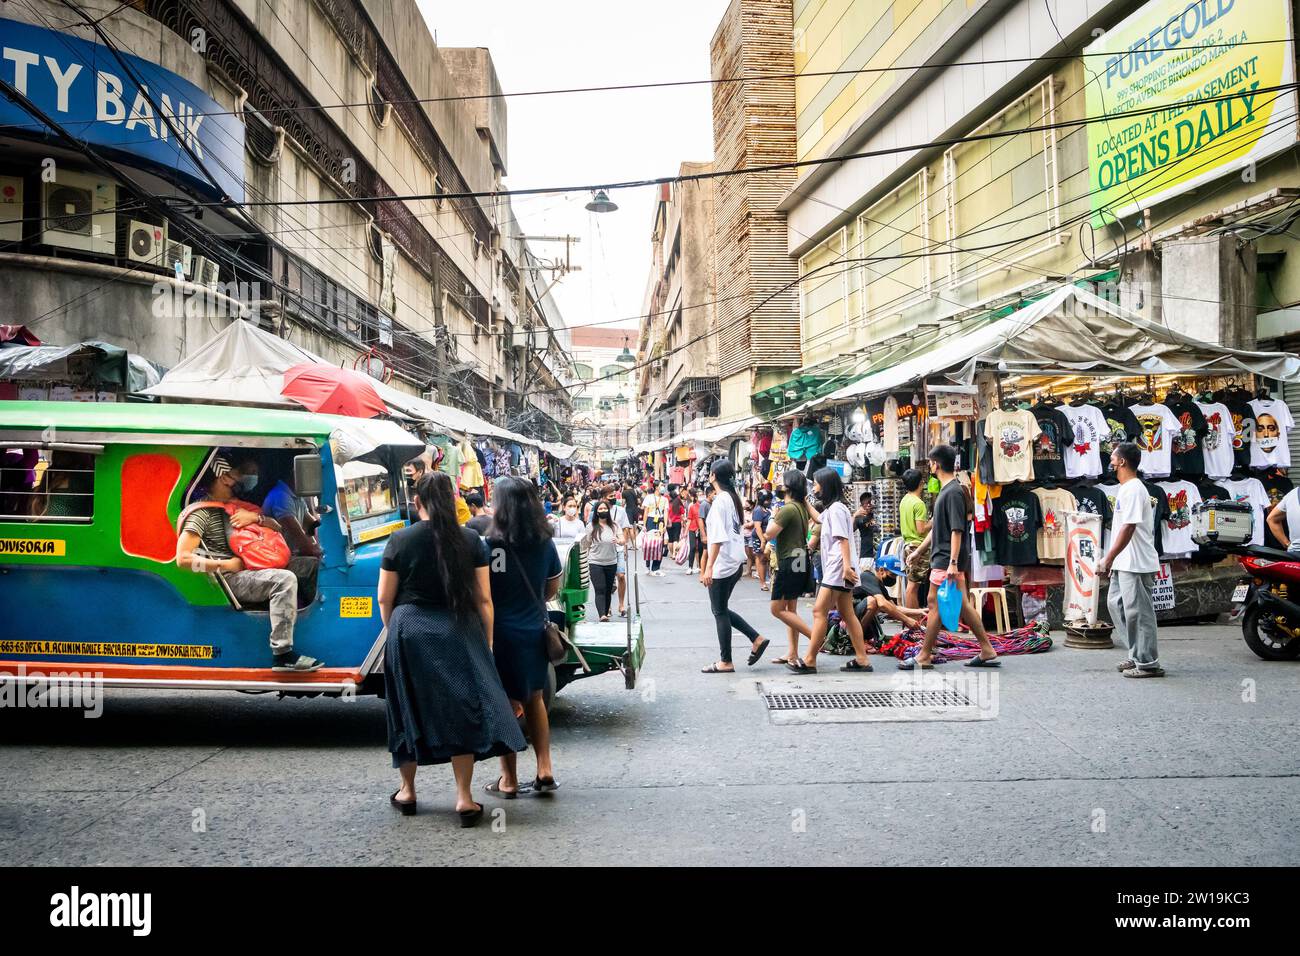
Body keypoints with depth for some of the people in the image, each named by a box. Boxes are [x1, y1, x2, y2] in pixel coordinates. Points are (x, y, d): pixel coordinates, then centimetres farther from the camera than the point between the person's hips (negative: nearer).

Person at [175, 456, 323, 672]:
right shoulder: (202, 512, -2)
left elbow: (276, 527, 22)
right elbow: (183, 558, -13)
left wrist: (256, 518, 1)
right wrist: (227, 565, -13)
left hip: (247, 573, 9)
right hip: (229, 580, -9)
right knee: (284, 580, -30)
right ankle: (282, 654, -33)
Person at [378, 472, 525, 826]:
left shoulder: (400, 540, -2)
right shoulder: (470, 540, -1)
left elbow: (384, 599, 2)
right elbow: (483, 600, -1)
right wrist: (487, 642, 7)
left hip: (408, 633, 1)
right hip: (458, 633, 0)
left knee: (410, 711, 13)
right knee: (462, 709, 5)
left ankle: (407, 791, 28)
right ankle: (464, 798, 4)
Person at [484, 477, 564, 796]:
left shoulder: (489, 546, -17)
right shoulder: (545, 544, -3)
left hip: (500, 634, -4)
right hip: (534, 632, 5)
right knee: (534, 700, 20)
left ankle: (508, 780, 14)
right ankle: (544, 770, 18)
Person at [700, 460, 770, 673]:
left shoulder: (720, 500, -15)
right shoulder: (733, 498, 12)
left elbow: (718, 537, -21)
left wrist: (708, 567, -23)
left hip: (722, 564, -9)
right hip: (735, 561, 9)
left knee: (720, 611, 0)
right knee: (721, 609, 16)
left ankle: (726, 662, 6)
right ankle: (757, 639, 13)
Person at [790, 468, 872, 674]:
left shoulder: (836, 508, -11)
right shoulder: (830, 509, 19)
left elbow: (843, 539, -20)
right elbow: (818, 519, 40)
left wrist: (846, 566, -25)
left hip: (838, 569, -11)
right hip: (836, 569, 11)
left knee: (819, 611, -11)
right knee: (847, 614, 8)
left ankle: (810, 661, -11)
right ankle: (862, 659, 8)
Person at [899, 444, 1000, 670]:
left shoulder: (953, 492, -15)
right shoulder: (946, 490, 15)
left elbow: (957, 530, -21)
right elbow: (937, 527, 23)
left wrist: (952, 563, -24)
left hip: (947, 560, -9)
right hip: (944, 558, 9)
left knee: (934, 603, -4)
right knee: (963, 605, 10)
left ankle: (924, 656, 2)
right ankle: (987, 652, 14)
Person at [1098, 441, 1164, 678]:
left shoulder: (1133, 490, -17)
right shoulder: (1125, 488, 15)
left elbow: (1128, 528, -24)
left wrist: (1109, 559, -25)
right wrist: (1112, 560, 22)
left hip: (1137, 564, -11)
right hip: (1124, 563, 11)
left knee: (1138, 612, -4)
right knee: (1115, 603, 15)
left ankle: (1148, 663, 4)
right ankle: (1137, 655, 22)